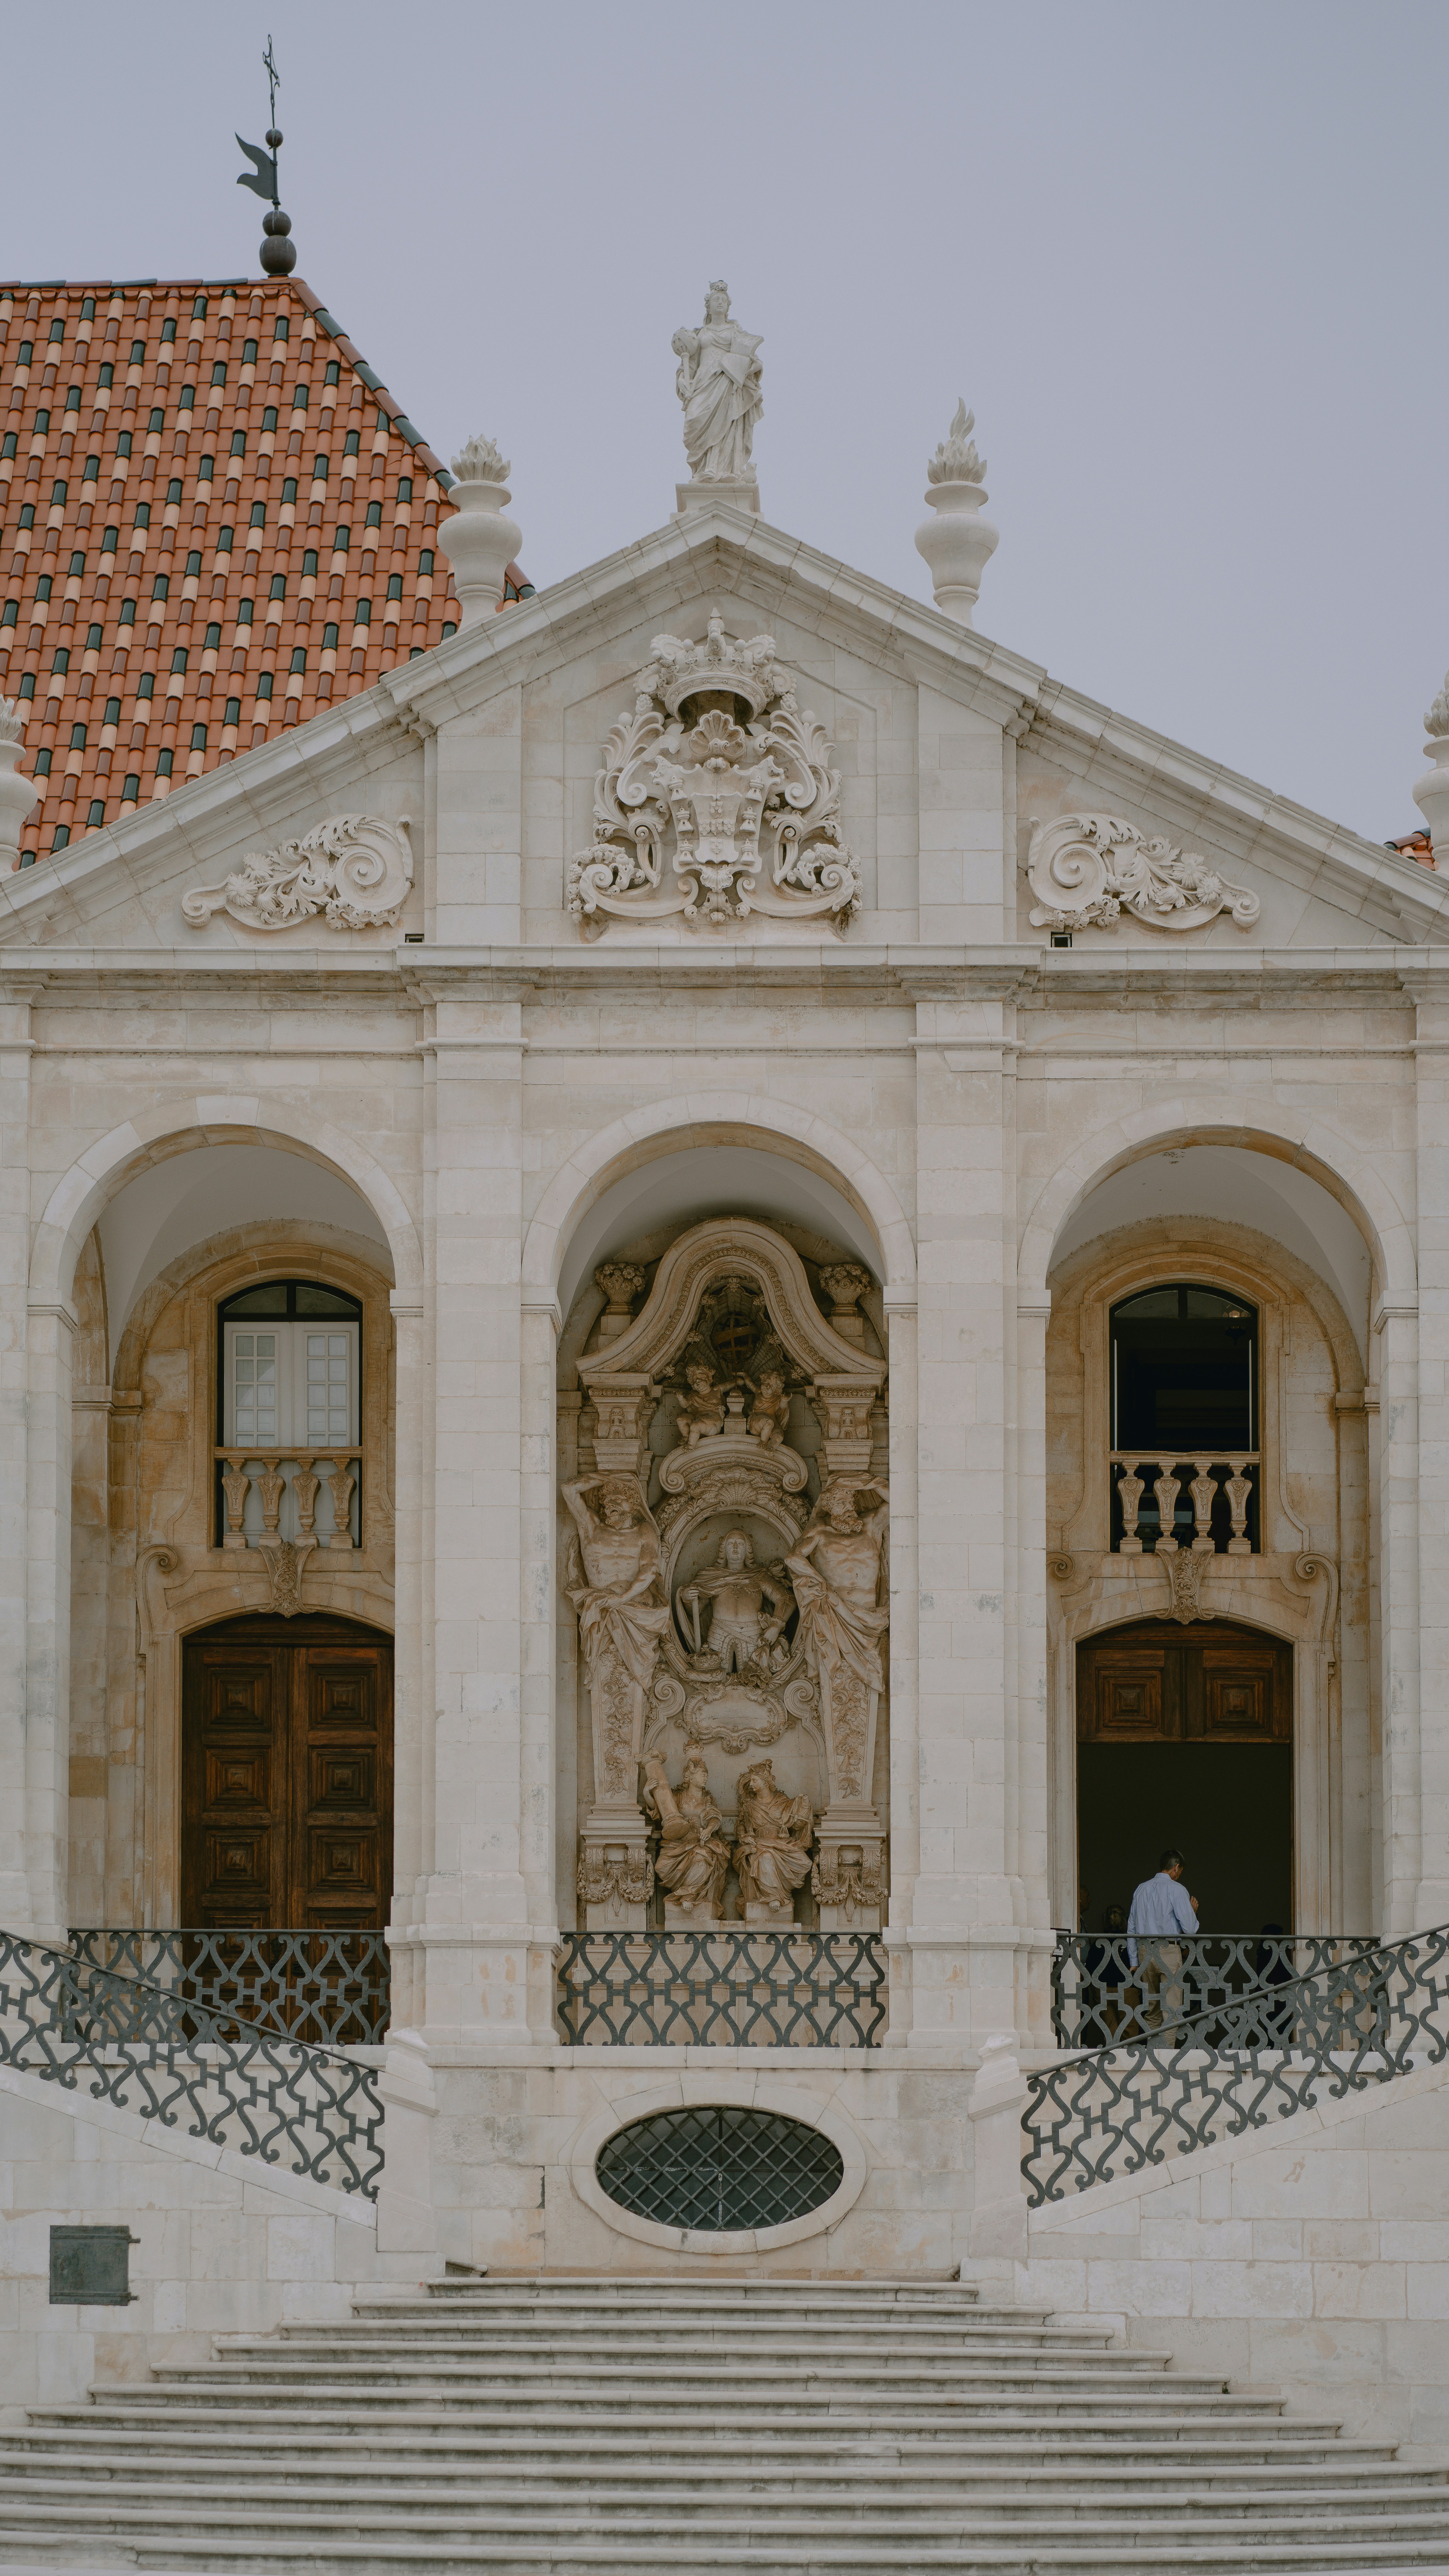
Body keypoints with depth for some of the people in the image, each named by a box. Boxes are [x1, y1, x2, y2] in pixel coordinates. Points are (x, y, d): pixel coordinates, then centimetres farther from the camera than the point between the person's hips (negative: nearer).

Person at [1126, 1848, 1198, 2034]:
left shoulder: (1141, 1889, 14)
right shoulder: (1177, 1890, -5)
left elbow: (1132, 1929, 15)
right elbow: (1190, 1928, -10)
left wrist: (1134, 1962, 18)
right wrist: (1193, 1912, 12)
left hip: (1145, 1953, 6)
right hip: (1169, 1952, -6)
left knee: (1152, 2012, 12)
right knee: (1172, 2011, -6)